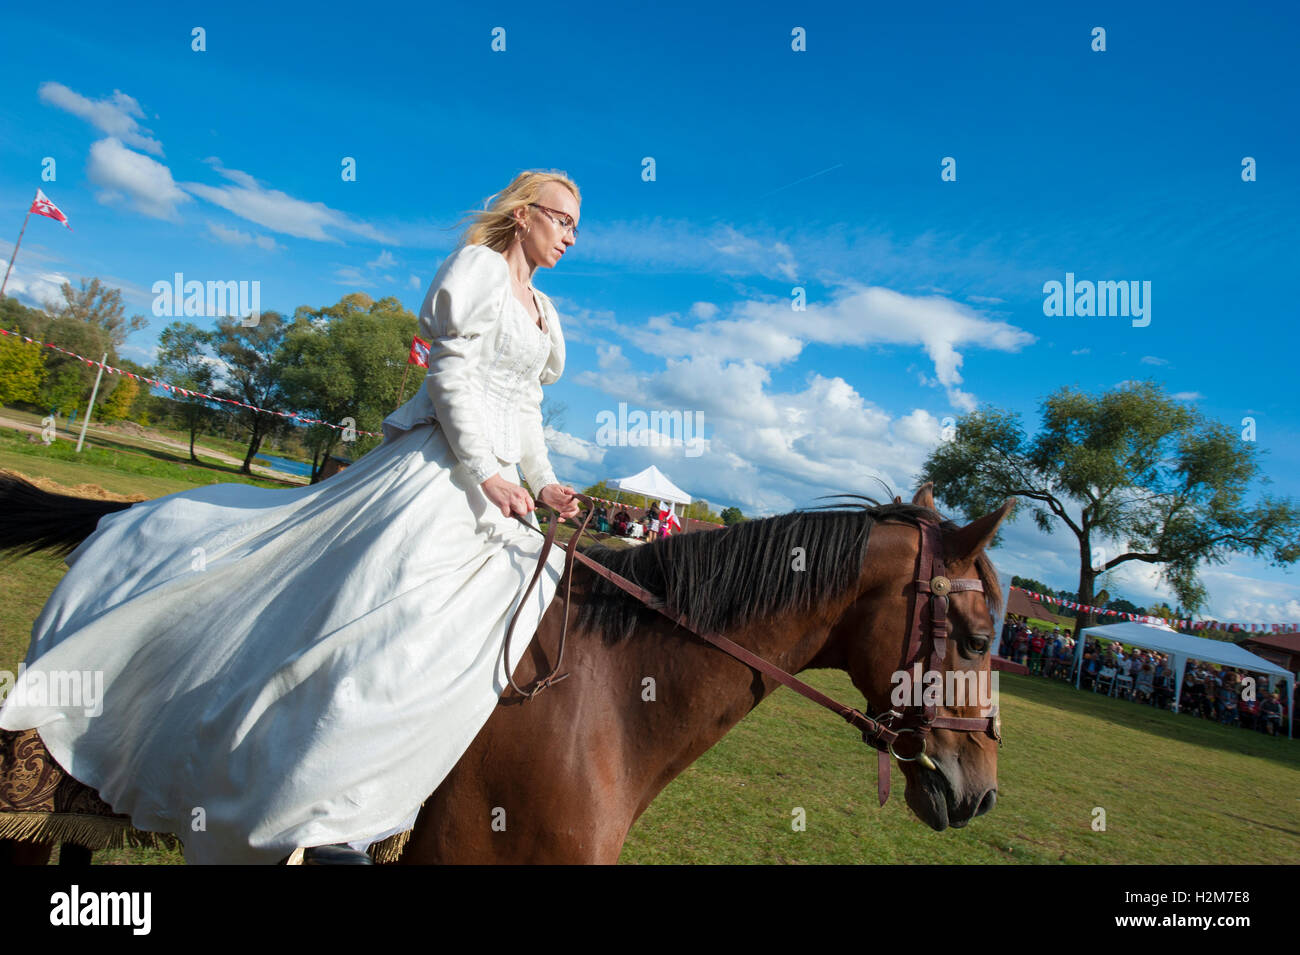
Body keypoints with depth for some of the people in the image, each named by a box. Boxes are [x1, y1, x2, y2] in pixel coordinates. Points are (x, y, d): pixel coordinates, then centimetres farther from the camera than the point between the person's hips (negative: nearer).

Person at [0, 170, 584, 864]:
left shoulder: (543, 307, 23)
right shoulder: (477, 266, -2)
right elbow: (450, 376, -13)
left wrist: (544, 483, 11)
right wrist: (487, 473, -18)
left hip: (496, 485, 9)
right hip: (440, 467, -9)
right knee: (379, 616, -18)